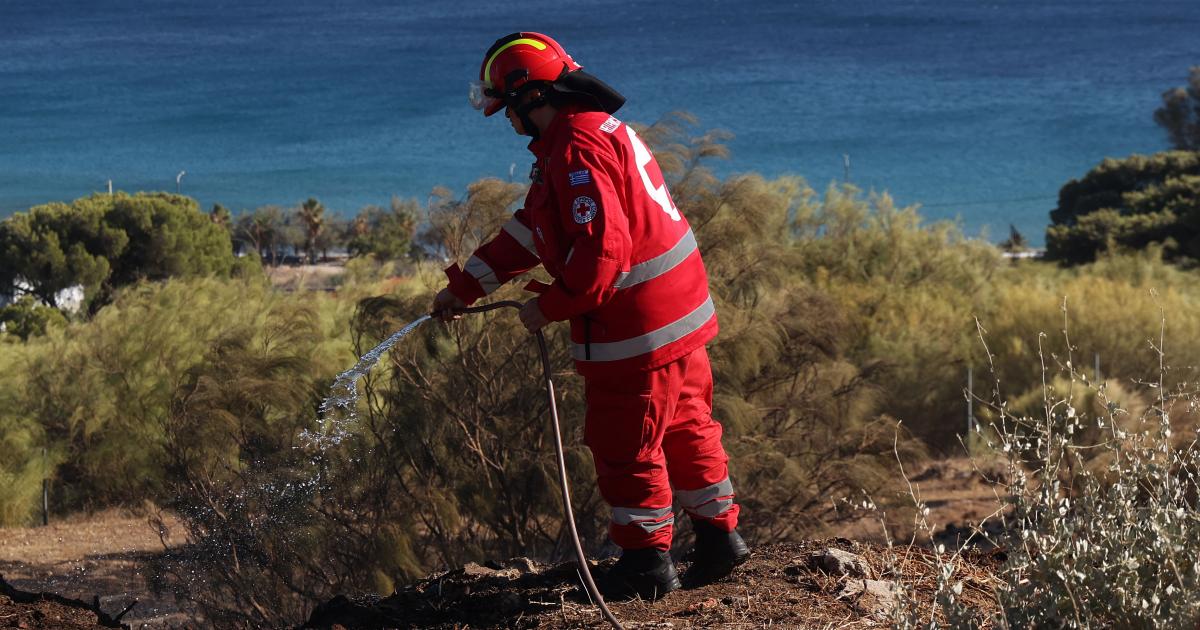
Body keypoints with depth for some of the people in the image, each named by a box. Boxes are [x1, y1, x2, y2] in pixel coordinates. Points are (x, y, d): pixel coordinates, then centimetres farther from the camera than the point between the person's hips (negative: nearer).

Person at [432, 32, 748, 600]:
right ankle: (718, 533, 29)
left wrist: (550, 306, -15)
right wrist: (464, 287, 19)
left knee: (626, 447, 4)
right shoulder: (597, 129, 15)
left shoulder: (578, 149, -21)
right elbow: (528, 233, 19)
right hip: (679, 313, 10)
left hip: (637, 329, -10)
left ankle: (646, 561, 14)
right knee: (685, 426, 20)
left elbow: (602, 249, -28)